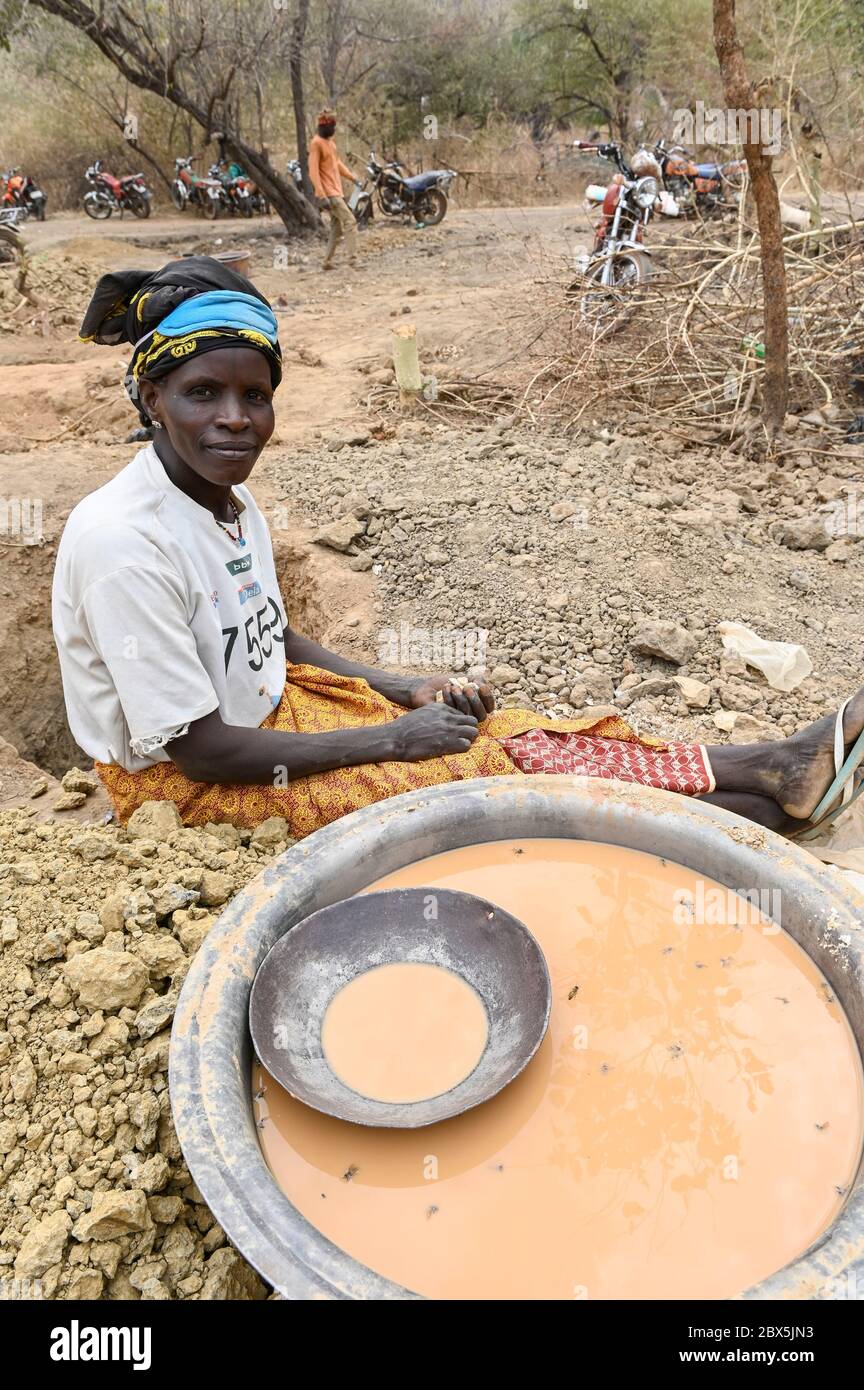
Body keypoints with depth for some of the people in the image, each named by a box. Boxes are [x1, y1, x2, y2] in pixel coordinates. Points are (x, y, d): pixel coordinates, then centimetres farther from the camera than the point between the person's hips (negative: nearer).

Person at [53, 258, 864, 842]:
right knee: (488, 773, -13)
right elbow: (199, 748, -24)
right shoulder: (122, 542, -27)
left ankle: (770, 769, -4)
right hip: (186, 784, -7)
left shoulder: (227, 499, -2)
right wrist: (391, 738, -19)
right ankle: (766, 793, -4)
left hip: (268, 706, 7)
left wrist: (403, 692, -3)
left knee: (497, 732, -7)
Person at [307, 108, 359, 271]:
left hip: (336, 191, 9)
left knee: (337, 229, 11)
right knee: (350, 221, -15)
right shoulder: (316, 143, -13)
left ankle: (328, 262, 17)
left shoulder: (331, 141, 14)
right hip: (328, 193, -9)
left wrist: (351, 176, 23)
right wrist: (322, 196, -26)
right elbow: (313, 171, -19)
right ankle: (353, 259, -16)